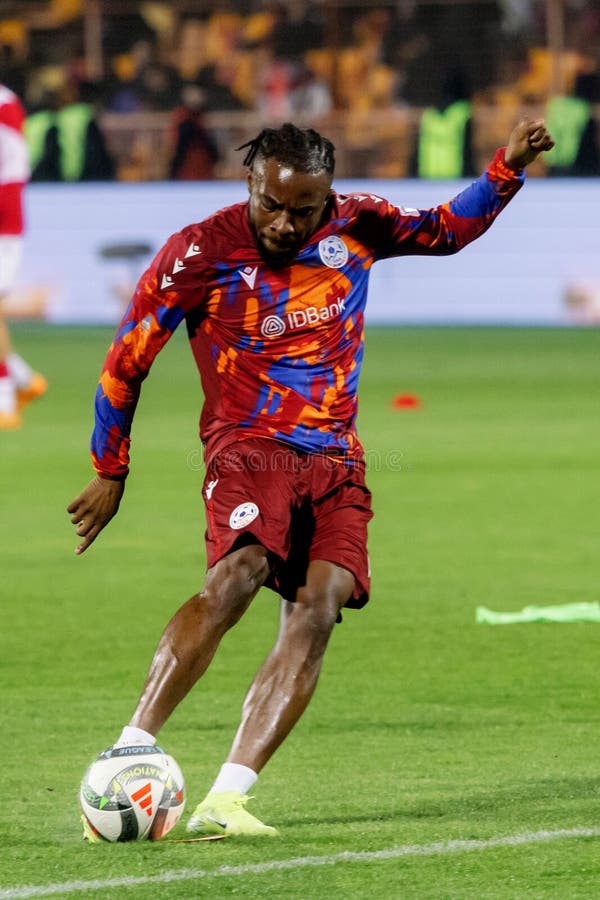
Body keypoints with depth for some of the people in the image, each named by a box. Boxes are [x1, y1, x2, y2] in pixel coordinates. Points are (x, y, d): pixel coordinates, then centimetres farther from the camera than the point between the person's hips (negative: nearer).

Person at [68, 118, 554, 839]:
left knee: (317, 610, -19)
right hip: (248, 450, -4)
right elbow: (125, 362, 5)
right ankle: (130, 753, -31)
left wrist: (508, 165, 10)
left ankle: (224, 800, -26)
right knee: (238, 577, -32)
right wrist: (109, 473, 11)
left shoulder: (354, 227, 6)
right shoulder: (199, 252, -5)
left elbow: (448, 229, 25)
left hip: (335, 462, 4)